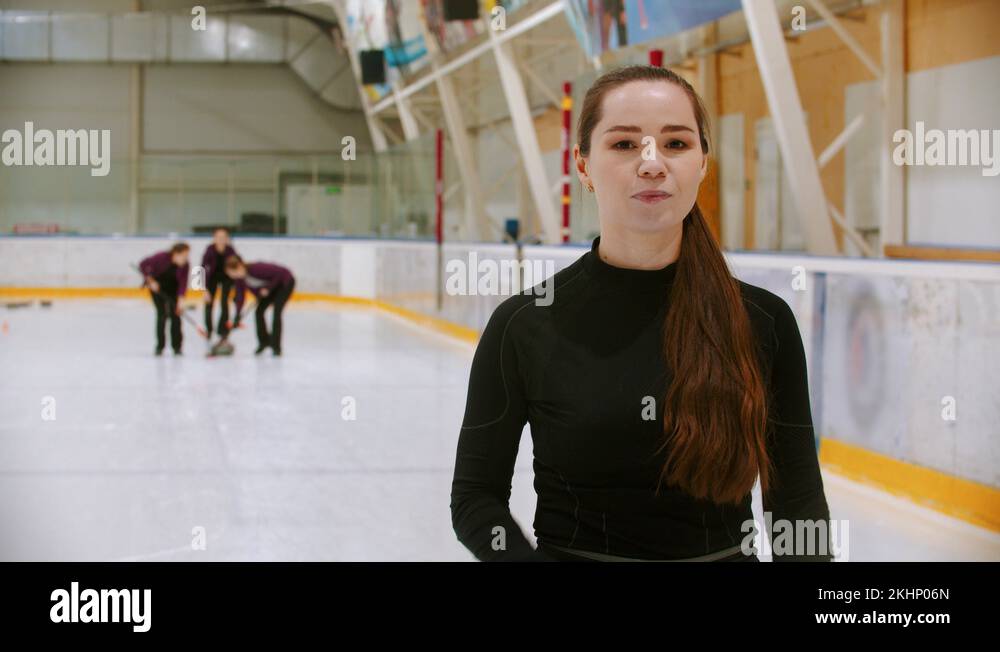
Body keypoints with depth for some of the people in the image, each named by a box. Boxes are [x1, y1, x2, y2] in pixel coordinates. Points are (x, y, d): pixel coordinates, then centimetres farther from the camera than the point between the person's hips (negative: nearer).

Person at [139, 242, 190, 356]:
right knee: (162, 314, -11)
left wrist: (180, 300, -33)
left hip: (172, 289, 3)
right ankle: (159, 346, -2)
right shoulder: (162, 257, -30)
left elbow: (183, 283, -22)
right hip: (157, 286, -3)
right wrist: (151, 281, -25)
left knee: (175, 314, -6)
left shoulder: (185, 266, -21)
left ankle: (176, 346, 3)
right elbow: (143, 265, -24)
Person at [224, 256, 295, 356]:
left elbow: (280, 273, -30)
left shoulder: (256, 268, -36)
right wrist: (237, 318, -15)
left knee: (276, 312, -16)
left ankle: (276, 347, -9)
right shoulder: (240, 279, -13)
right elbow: (240, 297, -9)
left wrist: (268, 288, -26)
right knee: (259, 311, -1)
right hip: (273, 285, 8)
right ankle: (264, 341, 17)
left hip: (285, 282, -8)